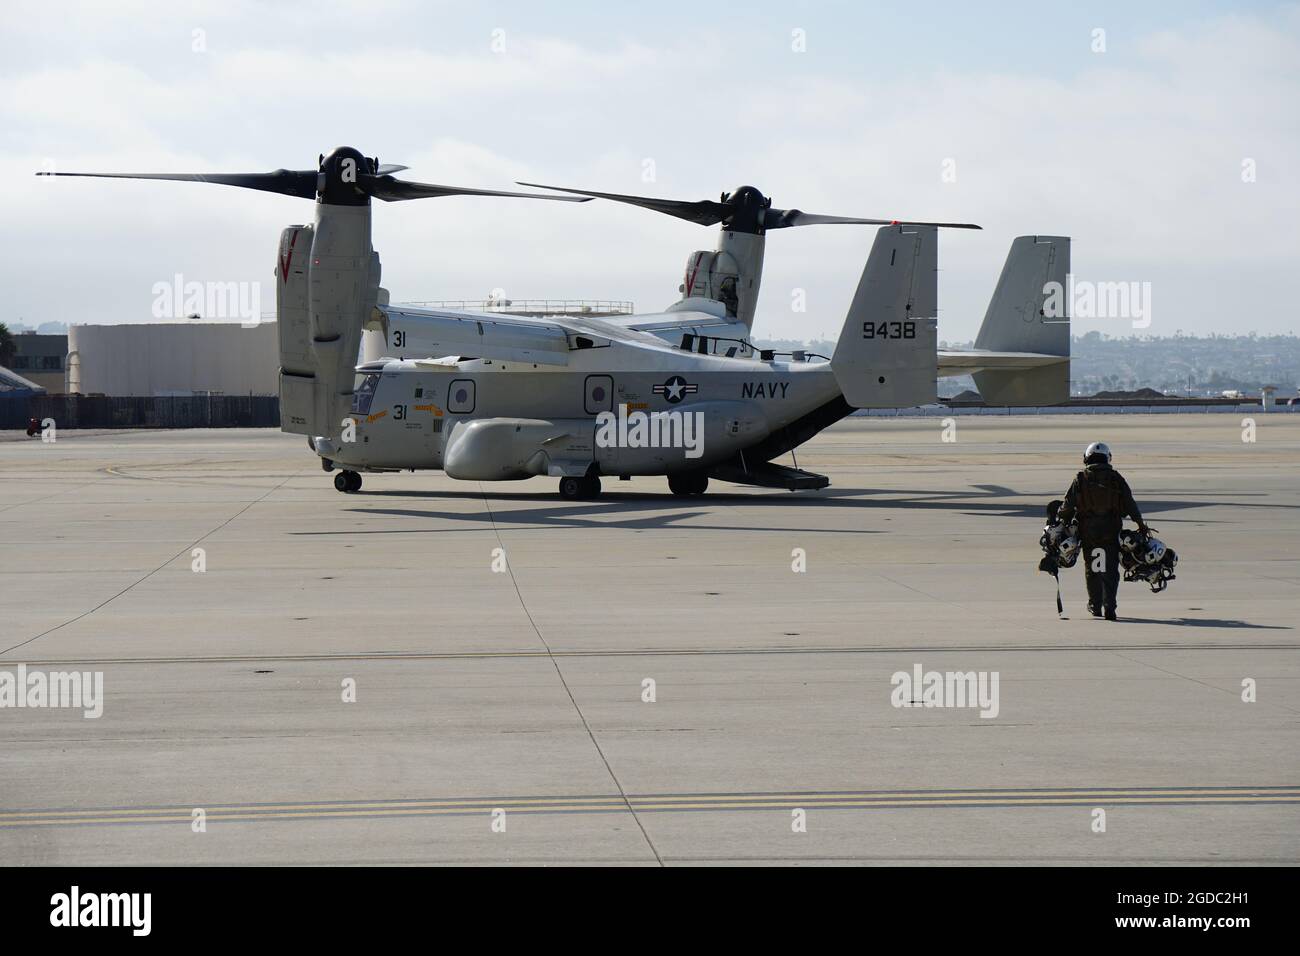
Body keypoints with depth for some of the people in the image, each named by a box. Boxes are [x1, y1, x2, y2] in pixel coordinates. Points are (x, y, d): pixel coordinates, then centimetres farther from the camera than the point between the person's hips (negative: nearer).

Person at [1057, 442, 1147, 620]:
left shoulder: (1080, 479, -1)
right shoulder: (1116, 478, 0)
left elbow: (1068, 506, -2)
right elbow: (1129, 504, 3)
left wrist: (1062, 524, 12)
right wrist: (1140, 523, 15)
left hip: (1087, 530, 0)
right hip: (1111, 530, 0)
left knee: (1091, 569, 14)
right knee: (1110, 570, 1)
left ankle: (1095, 606, 22)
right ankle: (1109, 607, -9)